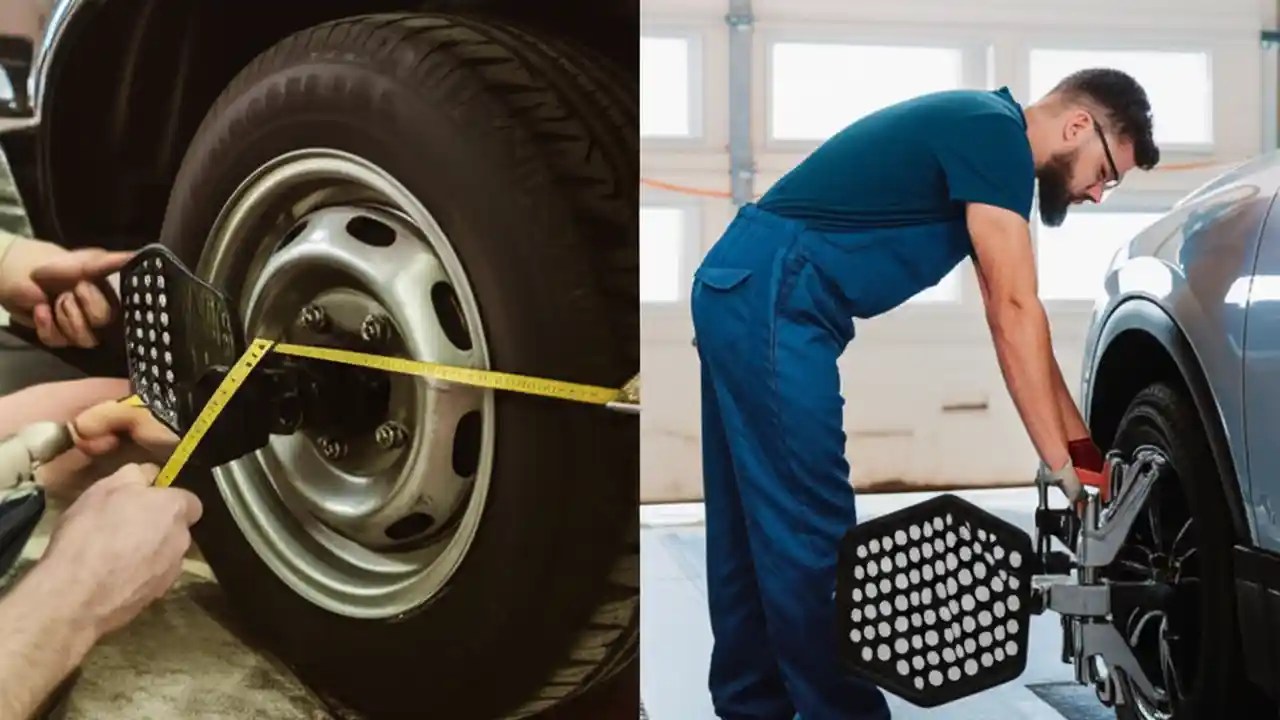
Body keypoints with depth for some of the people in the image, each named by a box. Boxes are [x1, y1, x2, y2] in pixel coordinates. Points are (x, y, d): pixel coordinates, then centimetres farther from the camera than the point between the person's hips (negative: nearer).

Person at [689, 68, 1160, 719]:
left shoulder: (982, 134, 20)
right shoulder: (996, 133, -9)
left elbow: (1013, 313, 18)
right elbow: (1014, 314, -16)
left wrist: (1086, 449, 16)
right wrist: (1064, 468, -13)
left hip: (742, 293, 11)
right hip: (770, 300, -11)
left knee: (761, 527, 15)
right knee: (812, 533, -6)